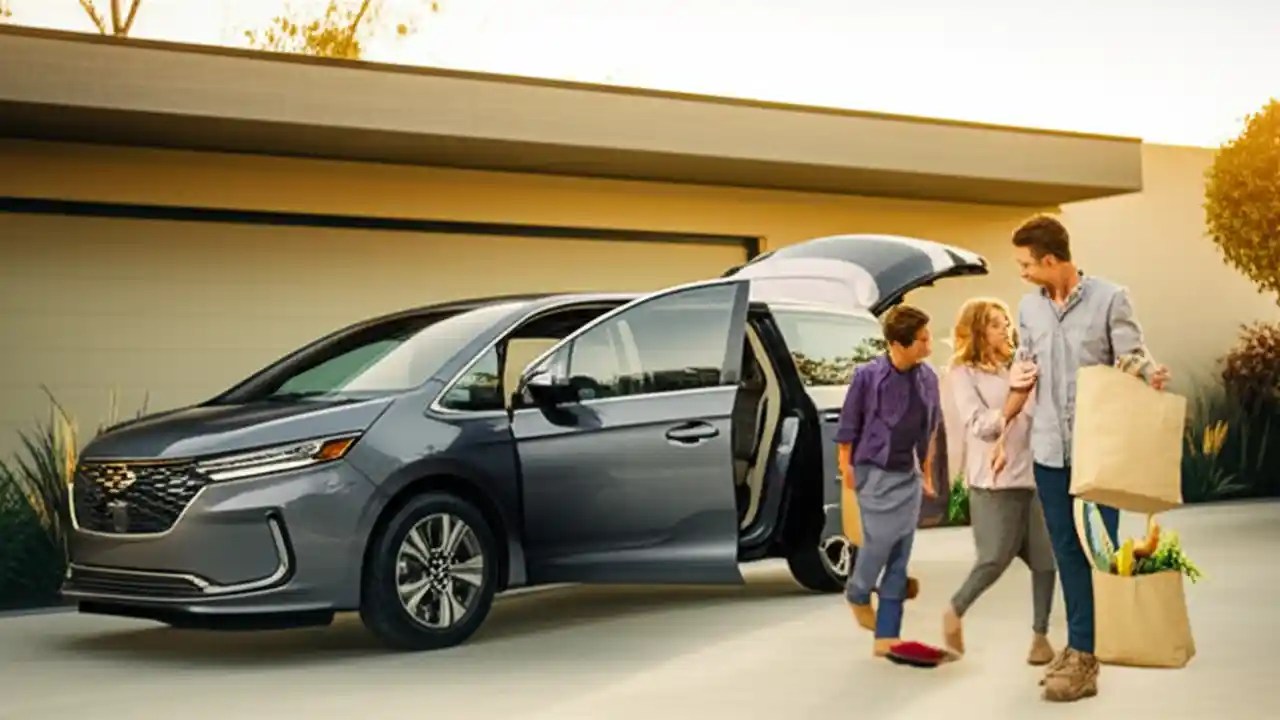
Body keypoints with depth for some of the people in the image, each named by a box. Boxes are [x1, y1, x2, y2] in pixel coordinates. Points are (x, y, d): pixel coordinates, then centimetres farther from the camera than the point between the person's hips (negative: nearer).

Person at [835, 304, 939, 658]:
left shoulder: (928, 377, 1)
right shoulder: (868, 375, -12)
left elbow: (930, 428, 13)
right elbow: (848, 425, -5)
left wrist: (926, 470, 15)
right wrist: (846, 467, -5)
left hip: (909, 475, 4)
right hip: (875, 472, -4)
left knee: (900, 554, 3)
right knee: (880, 542, -5)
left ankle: (886, 637, 8)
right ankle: (858, 593, 30)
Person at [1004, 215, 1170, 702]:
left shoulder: (1110, 298, -7)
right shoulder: (1028, 307, 8)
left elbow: (1133, 359, -7)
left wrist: (1152, 375, -29)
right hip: (1048, 448, 5)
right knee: (1066, 551, 9)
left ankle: (1084, 655, 3)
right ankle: (1082, 645, 19)